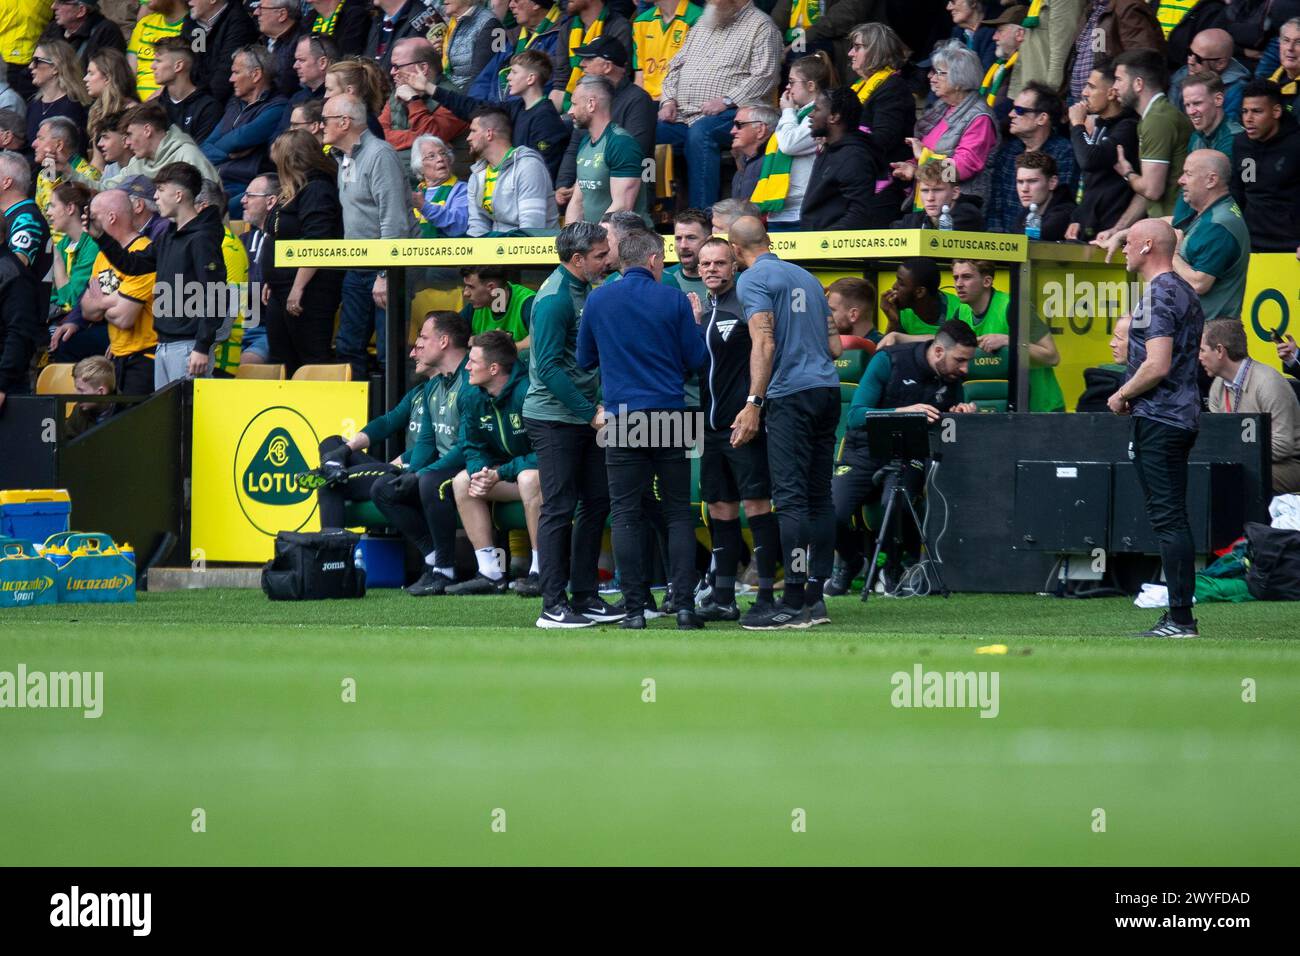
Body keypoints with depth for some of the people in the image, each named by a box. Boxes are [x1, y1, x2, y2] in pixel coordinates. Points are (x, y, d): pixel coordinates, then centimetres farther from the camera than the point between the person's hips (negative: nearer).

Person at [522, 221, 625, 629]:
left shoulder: (584, 292, 13)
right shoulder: (554, 299, -16)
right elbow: (549, 368, -21)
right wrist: (591, 412, -20)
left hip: (583, 417, 9)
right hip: (554, 418, -9)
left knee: (597, 502, 10)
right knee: (559, 510, -6)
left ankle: (584, 596, 17)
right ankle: (553, 606, -3)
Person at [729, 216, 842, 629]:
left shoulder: (754, 280, -3)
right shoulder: (806, 278, 20)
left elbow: (764, 343, -15)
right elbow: (835, 346, 21)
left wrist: (754, 403, -18)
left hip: (790, 394, -8)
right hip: (828, 389, 8)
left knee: (791, 497, -10)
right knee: (819, 496, 9)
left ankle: (795, 602, -16)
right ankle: (815, 598, 10)